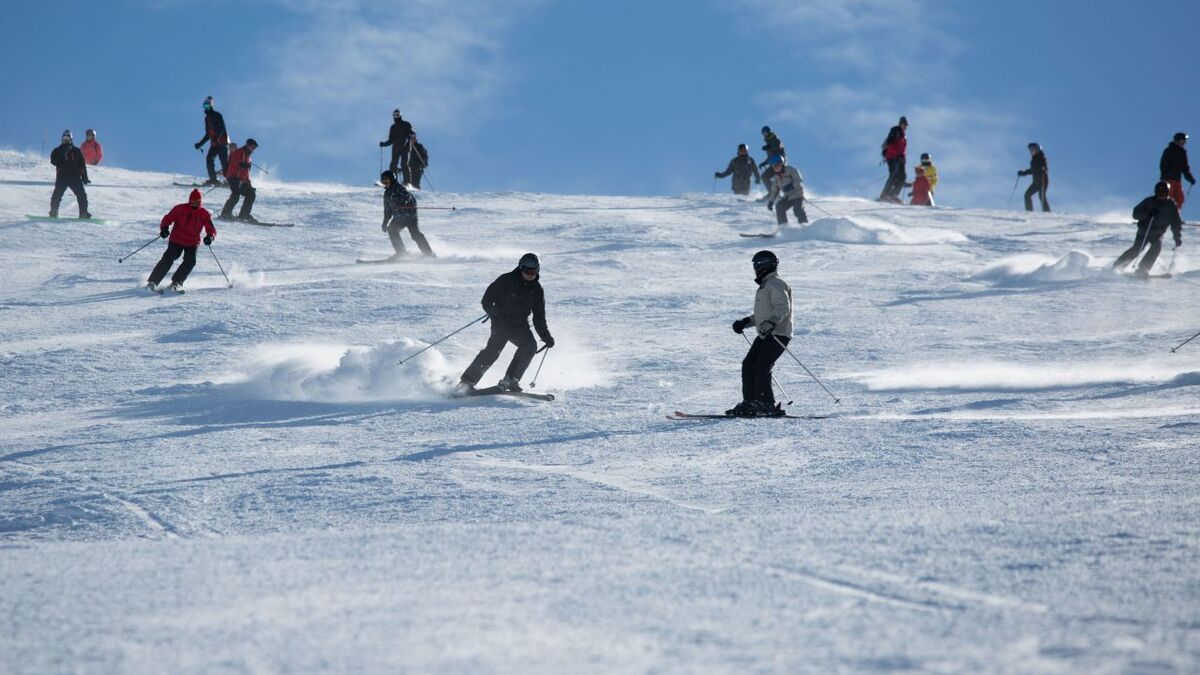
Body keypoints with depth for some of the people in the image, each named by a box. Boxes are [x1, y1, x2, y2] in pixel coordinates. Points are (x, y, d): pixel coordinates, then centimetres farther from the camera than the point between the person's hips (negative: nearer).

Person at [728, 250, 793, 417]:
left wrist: (771, 323, -40)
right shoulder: (765, 286, 23)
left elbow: (783, 307, -25)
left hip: (778, 334, -10)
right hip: (765, 335, 10)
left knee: (761, 368, -16)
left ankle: (767, 406, -13)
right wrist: (745, 322, 25)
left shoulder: (775, 285, -10)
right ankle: (749, 404, 6)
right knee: (748, 365, 4)